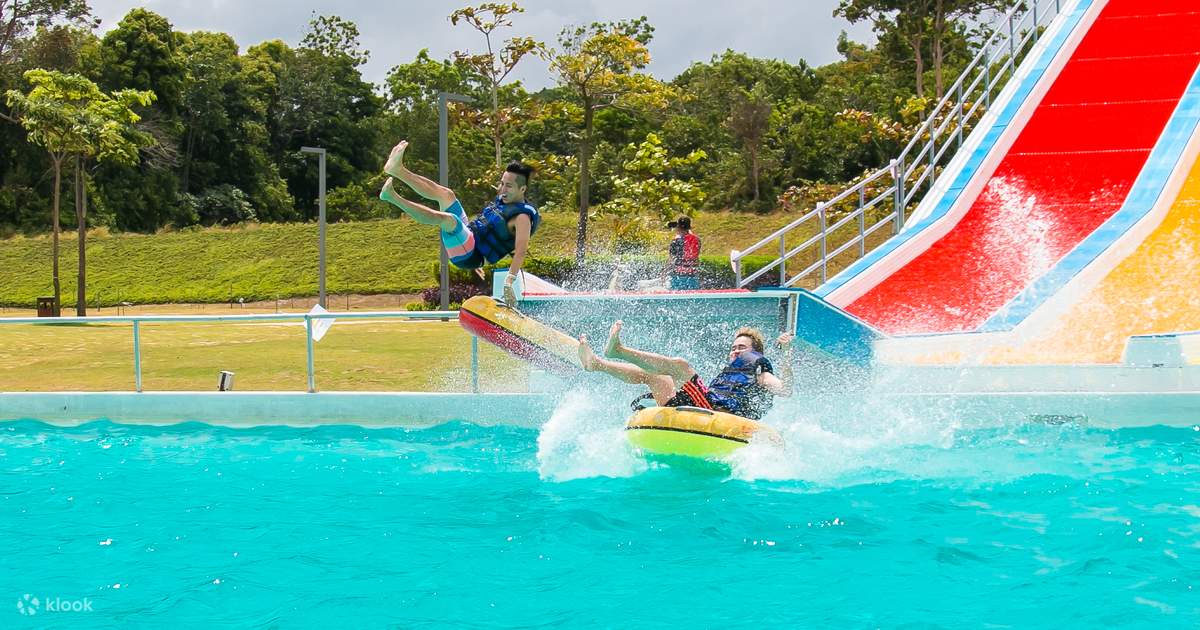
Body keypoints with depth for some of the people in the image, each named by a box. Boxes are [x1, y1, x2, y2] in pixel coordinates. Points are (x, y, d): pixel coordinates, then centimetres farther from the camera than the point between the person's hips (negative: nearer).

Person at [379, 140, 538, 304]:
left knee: (446, 218, -33)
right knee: (445, 194, 7)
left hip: (471, 255, -9)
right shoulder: (502, 200, 13)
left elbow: (521, 252, -27)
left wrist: (509, 283, -40)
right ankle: (397, 170, -6)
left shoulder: (523, 217, -16)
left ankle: (391, 197, -33)